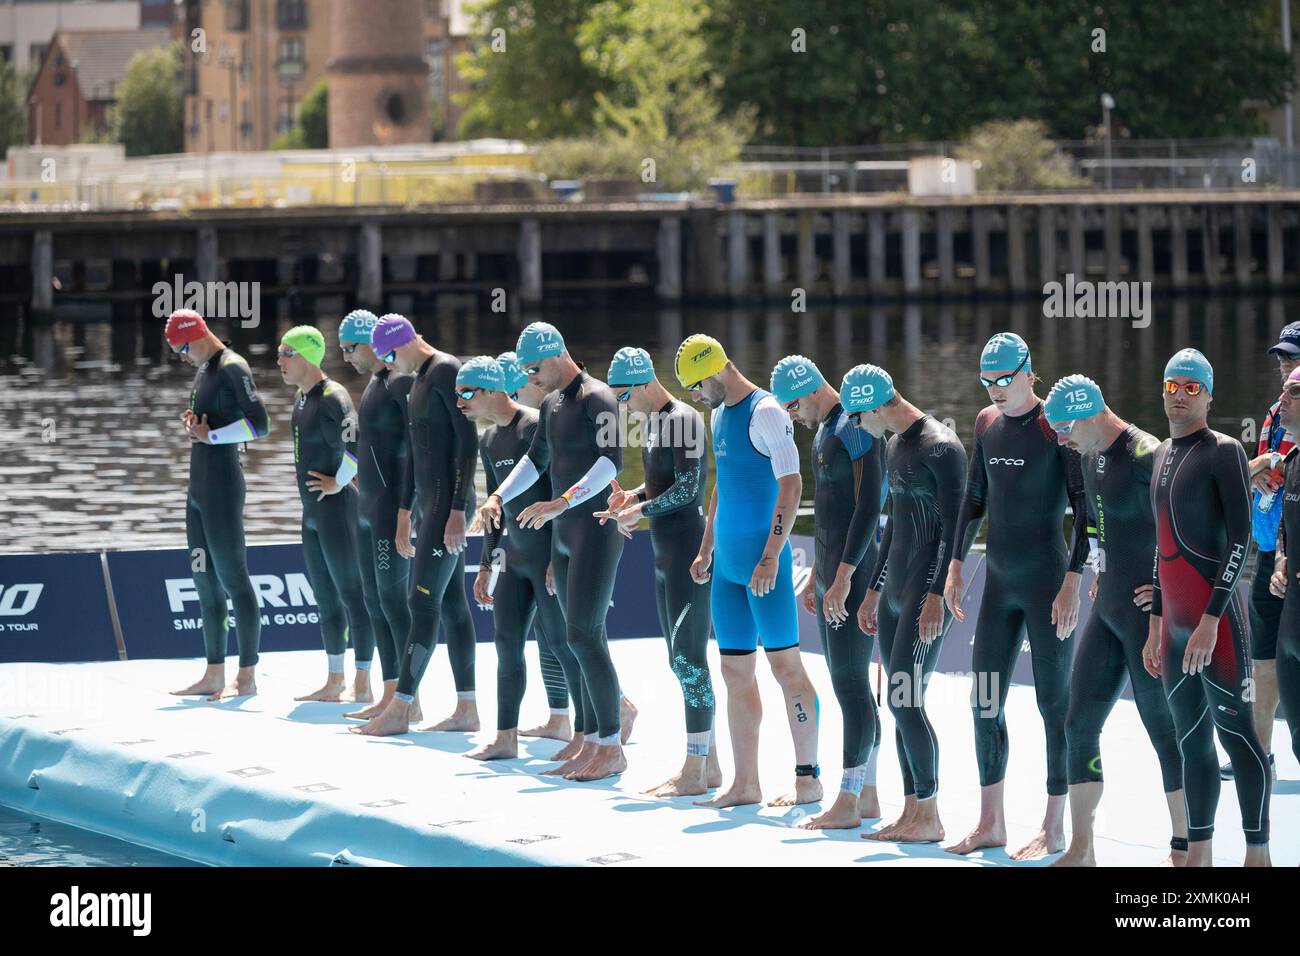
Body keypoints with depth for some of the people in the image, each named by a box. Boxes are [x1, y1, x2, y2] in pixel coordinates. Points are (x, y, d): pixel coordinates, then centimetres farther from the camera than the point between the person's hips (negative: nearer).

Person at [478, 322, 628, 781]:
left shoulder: (596, 398, -13)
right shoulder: (551, 403, 15)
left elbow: (611, 460, -26)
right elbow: (537, 459, 28)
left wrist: (562, 502, -35)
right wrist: (499, 496, 13)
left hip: (597, 529, -9)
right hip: (564, 532, 9)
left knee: (583, 634, -13)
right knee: (584, 639, 9)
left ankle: (613, 747, -9)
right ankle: (591, 745, 11)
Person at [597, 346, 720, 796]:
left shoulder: (683, 420, -15)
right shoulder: (651, 422, 14)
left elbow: (687, 488, -20)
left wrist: (640, 510, -14)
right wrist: (631, 497, 5)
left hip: (689, 552, -10)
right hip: (665, 553, 10)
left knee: (690, 658, -8)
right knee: (682, 659, 12)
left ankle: (695, 773, -7)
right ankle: (708, 764, 18)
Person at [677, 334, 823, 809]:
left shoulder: (766, 413, -13)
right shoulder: (720, 414, 15)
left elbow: (791, 485, -18)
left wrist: (771, 555, -23)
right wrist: (706, 549, 23)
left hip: (762, 560, -9)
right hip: (728, 560, 9)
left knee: (785, 664, -6)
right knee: (736, 672, 8)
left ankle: (808, 778, -3)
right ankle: (745, 783, 12)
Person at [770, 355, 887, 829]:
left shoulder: (855, 429, -15)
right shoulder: (824, 430, 17)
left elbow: (869, 506, -21)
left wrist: (844, 576, -24)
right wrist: (816, 576, 25)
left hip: (855, 573, -10)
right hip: (831, 572, 10)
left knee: (851, 684, -9)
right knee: (849, 685, 11)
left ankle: (848, 804, -9)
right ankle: (867, 797, 15)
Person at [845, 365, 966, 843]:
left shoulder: (940, 447, -13)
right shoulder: (894, 445, 16)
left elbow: (953, 527, -17)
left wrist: (937, 595, -22)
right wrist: (873, 591, 24)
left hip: (928, 587, -10)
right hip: (894, 585, 10)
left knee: (906, 703, -12)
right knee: (900, 705, 8)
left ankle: (930, 817, -6)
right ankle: (912, 812, 12)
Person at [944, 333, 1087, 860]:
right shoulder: (987, 422, 10)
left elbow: (1084, 509, -12)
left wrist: (1073, 581, -17)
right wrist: (957, 565, 17)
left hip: (1047, 581, -7)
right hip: (999, 580, 7)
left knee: (1053, 703, -2)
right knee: (985, 703, 8)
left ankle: (1054, 829, 5)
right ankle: (990, 824, 16)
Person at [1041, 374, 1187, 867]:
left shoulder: (1146, 456, -18)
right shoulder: (1091, 456, 10)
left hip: (1146, 612, -9)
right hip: (1106, 609, 9)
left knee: (1164, 730, -1)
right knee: (1079, 724, 8)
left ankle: (1183, 849, 9)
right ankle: (1081, 850, 14)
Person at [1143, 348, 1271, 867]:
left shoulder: (1223, 452, -7)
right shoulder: (1162, 455, 17)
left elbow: (1240, 538, -14)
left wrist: (1211, 619, -19)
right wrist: (1156, 622, 21)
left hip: (1217, 617, -8)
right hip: (1175, 621, 8)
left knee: (1235, 733, -7)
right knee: (1191, 740, 10)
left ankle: (1258, 852, -6)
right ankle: (1200, 854, 14)